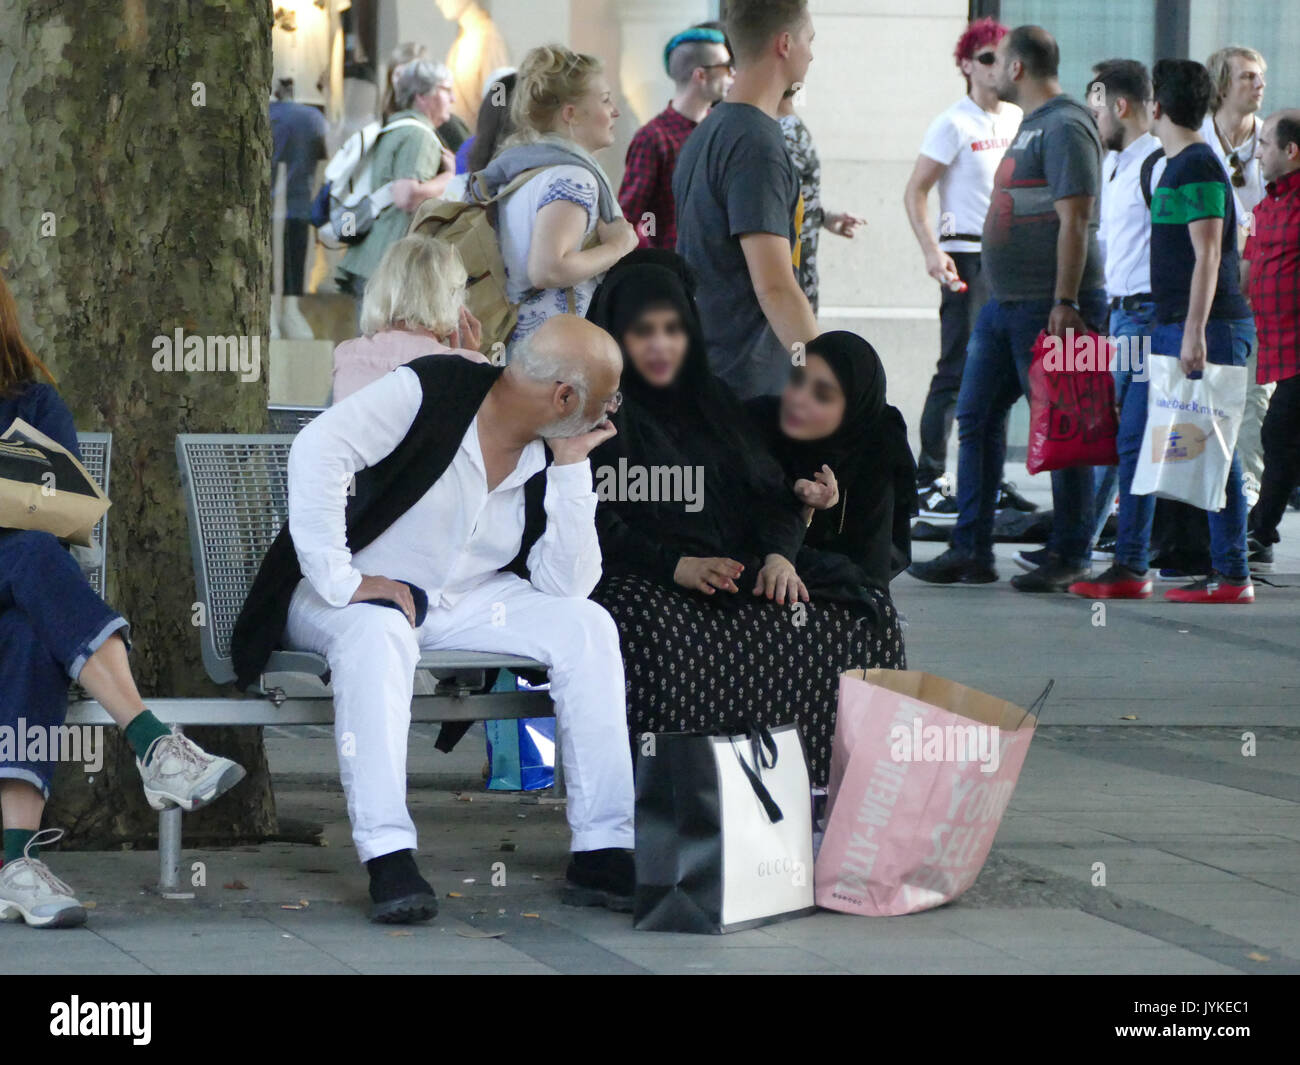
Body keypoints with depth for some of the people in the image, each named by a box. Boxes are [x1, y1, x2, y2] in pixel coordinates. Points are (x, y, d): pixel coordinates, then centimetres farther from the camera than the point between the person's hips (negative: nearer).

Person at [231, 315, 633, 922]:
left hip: (465, 600, 6)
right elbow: (319, 450, -31)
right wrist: (340, 581, -34)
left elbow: (567, 586, -5)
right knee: (378, 632, -40)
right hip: (359, 597, -6)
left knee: (588, 627, -15)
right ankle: (389, 860, -43)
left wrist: (570, 469, -12)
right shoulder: (431, 391, -18)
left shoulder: (554, 459, 2)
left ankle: (602, 856, -15)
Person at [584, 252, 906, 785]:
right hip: (638, 579, -6)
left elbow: (772, 493, 14)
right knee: (660, 640, -41)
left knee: (866, 613, -16)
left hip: (742, 569, 6)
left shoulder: (712, 401, 23)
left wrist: (779, 553, -9)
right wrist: (676, 566, -23)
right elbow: (591, 525, -9)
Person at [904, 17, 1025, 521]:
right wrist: (932, 251, -20)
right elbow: (914, 193, -9)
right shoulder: (953, 125, -7)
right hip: (968, 257, -7)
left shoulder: (1019, 120, 13)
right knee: (957, 371, -9)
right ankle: (928, 483, -7)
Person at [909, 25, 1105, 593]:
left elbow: (1075, 221, -19)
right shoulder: (1031, 125, 18)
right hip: (1004, 303, 10)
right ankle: (971, 551, 10)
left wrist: (1064, 304, -23)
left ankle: (1069, 557, 4)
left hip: (1049, 307, -10)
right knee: (977, 418, 8)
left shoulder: (1065, 128, -12)